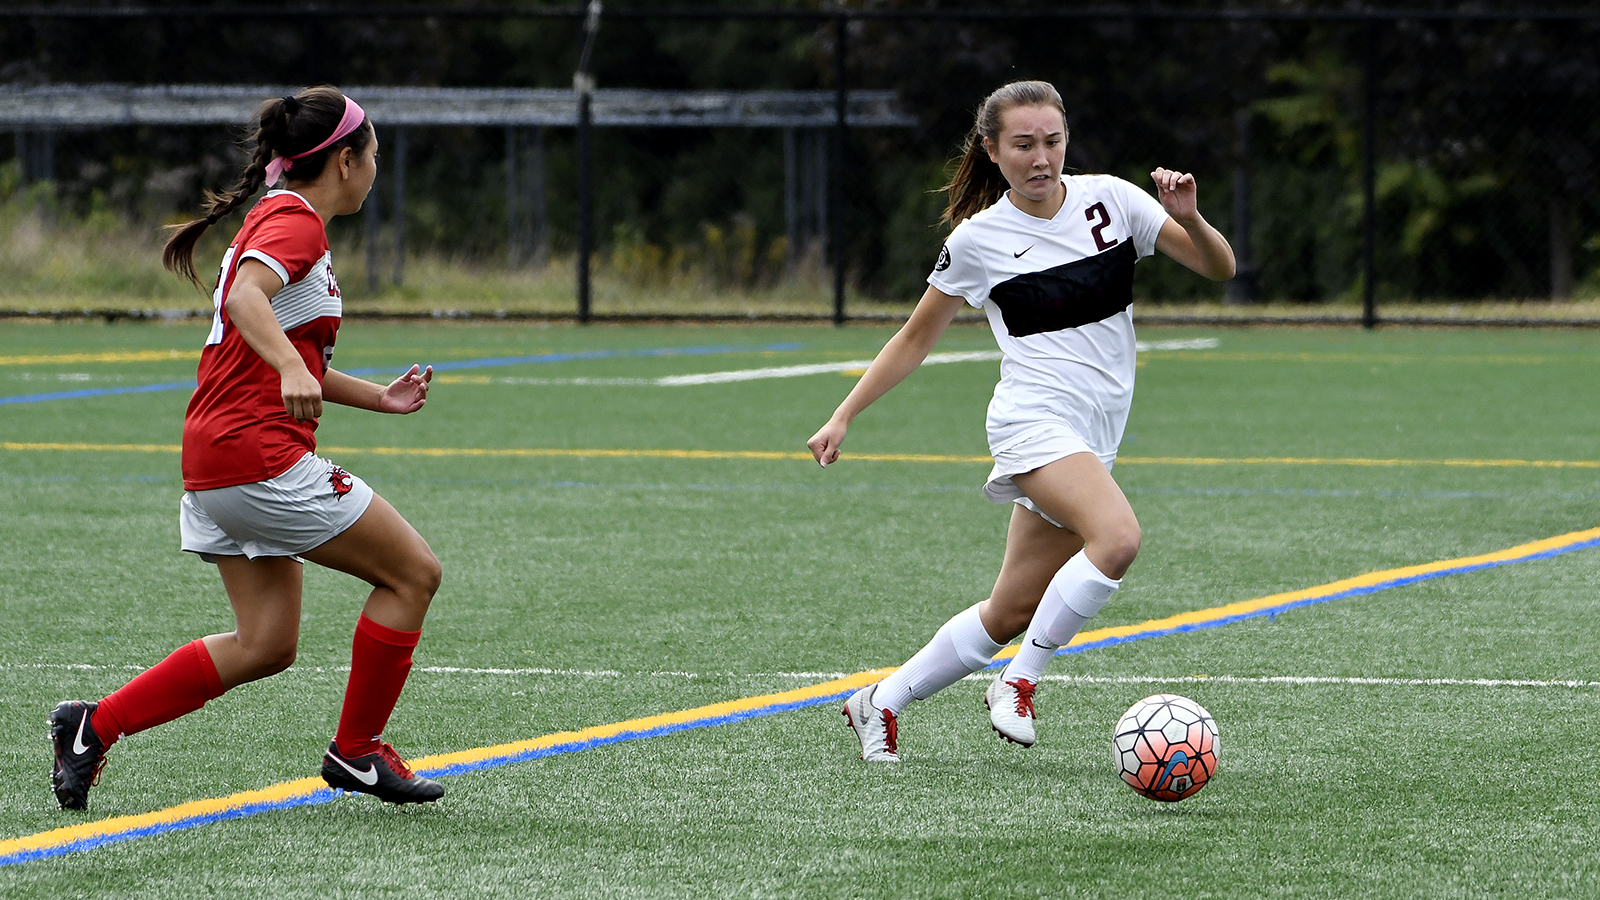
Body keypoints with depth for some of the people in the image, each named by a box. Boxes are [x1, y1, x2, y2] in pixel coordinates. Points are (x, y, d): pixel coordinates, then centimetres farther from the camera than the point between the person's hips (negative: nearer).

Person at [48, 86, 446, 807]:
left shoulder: (277, 219, 21)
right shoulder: (296, 222, -10)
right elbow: (246, 297, -30)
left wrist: (379, 398, 25)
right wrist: (291, 369, -45)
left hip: (215, 465, 10)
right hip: (260, 453, -10)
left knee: (266, 644, 9)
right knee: (412, 573, -1)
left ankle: (95, 726, 8)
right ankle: (356, 750, 7)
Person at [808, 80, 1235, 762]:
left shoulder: (1108, 199, 3)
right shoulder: (978, 238, -3)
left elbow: (1220, 268, 3)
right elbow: (917, 337, 9)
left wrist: (1189, 219, -18)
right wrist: (844, 416, 7)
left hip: (1095, 438, 5)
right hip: (1036, 419, -5)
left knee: (1009, 615, 7)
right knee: (1117, 538, -32)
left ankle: (880, 704, 24)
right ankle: (1019, 682, -17)